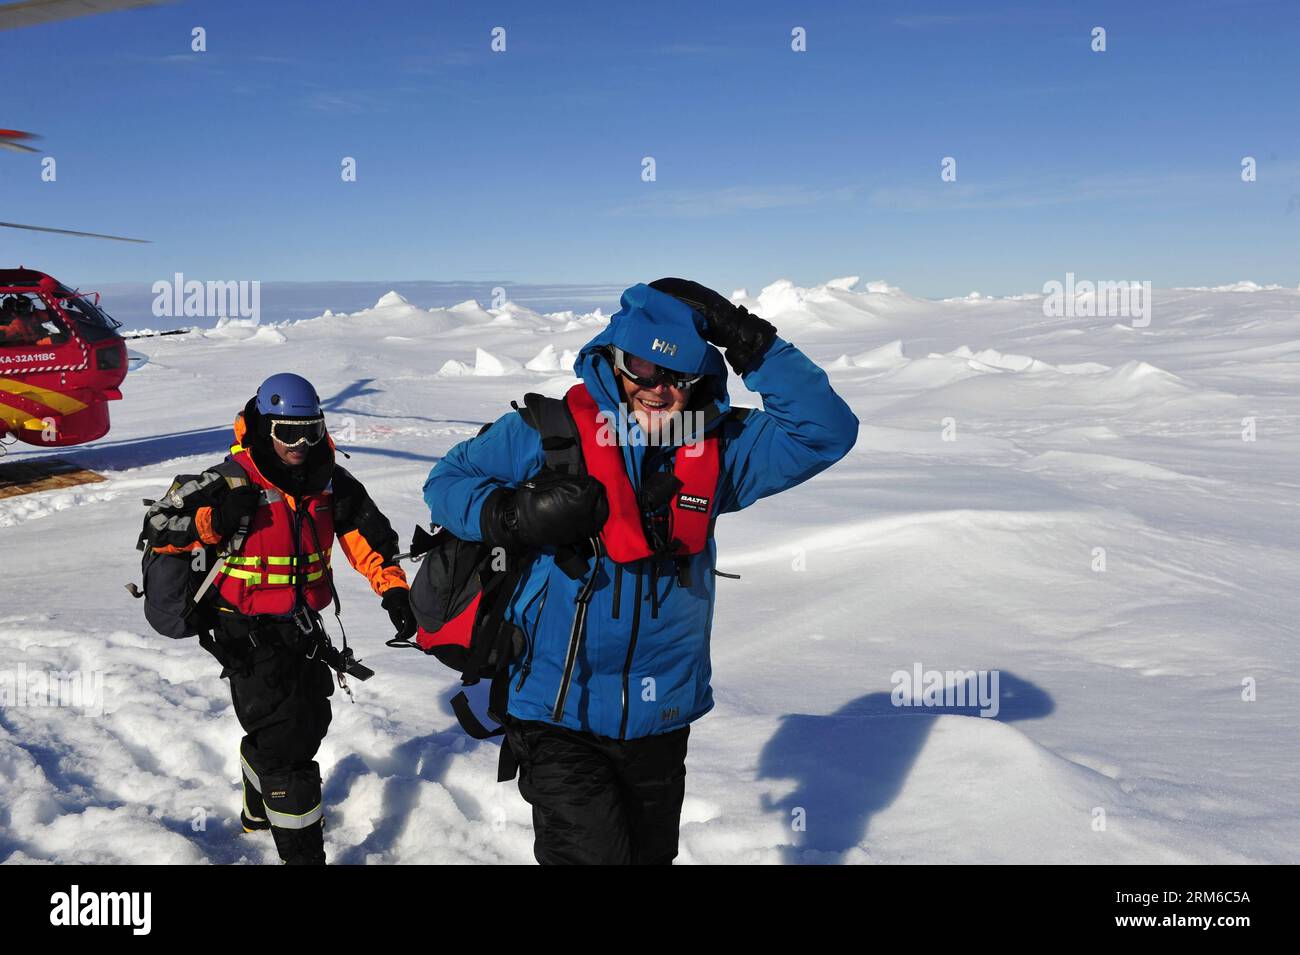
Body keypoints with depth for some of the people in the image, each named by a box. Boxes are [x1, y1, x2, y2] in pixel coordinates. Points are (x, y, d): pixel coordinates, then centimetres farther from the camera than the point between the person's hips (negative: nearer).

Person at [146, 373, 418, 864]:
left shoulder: (330, 482, -1)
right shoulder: (231, 484, -17)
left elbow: (369, 536, 7)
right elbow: (161, 537, -17)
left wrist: (393, 589, -4)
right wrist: (213, 520, -33)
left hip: (303, 627, 7)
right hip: (248, 635, -7)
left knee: (309, 722, 23)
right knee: (284, 739, -11)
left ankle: (259, 812, 48)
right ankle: (302, 850, 1)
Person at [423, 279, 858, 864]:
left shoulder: (719, 449, -2)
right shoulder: (547, 433, -11)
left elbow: (826, 431, -7)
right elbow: (447, 482, -2)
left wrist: (750, 344, -17)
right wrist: (515, 514, -23)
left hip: (661, 719, 4)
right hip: (560, 715, -4)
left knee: (650, 853, 22)